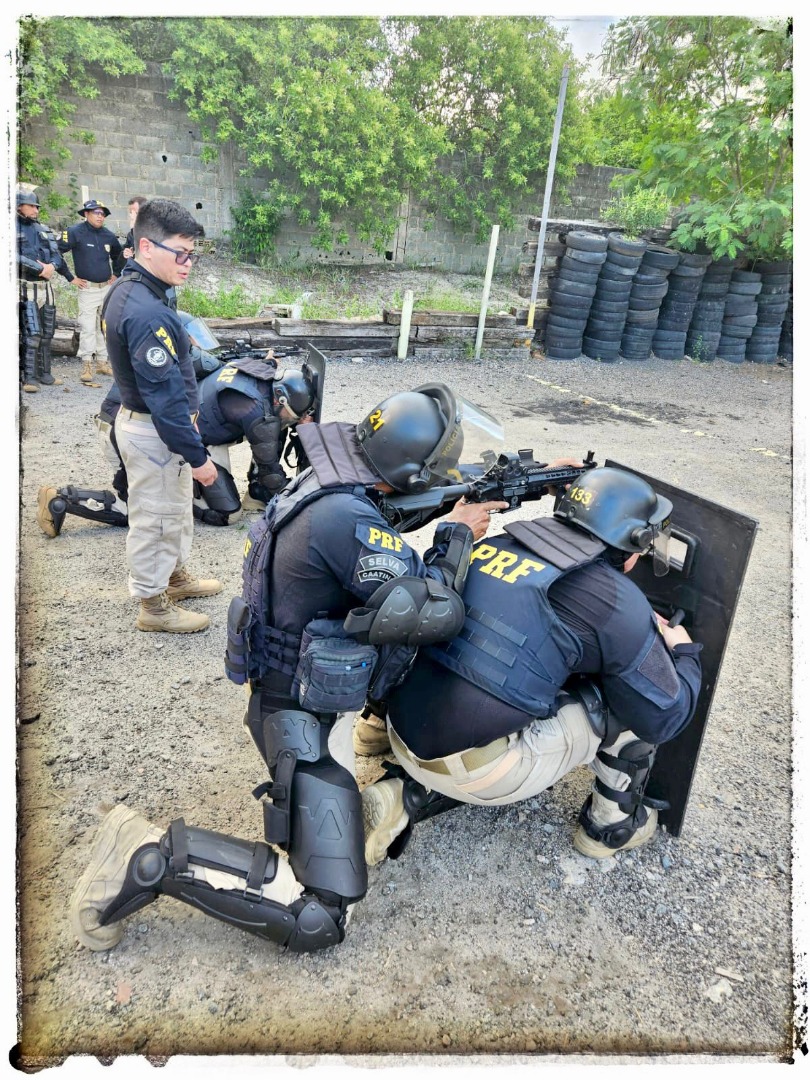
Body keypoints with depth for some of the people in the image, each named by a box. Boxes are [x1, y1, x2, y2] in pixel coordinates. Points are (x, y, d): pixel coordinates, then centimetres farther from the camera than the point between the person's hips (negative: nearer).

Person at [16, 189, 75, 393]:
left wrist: (52, 265, -8)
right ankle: (29, 377, -10)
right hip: (26, 286, -6)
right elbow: (15, 257, -14)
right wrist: (40, 268, -16)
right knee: (32, 333, -13)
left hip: (45, 285, 6)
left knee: (47, 332, 8)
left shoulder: (43, 229, 17)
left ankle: (44, 373, 16)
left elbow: (56, 254, 12)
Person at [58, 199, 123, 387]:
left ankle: (102, 362, 20)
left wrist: (115, 274, 18)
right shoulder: (75, 232, -8)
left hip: (107, 287, 5)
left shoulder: (109, 235, 8)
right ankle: (86, 366, -5)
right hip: (88, 288, -5)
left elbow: (118, 254, 28)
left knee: (104, 327, 10)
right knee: (88, 327, -9)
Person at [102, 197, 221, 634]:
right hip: (154, 432, -10)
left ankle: (175, 575, 43)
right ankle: (154, 605, 22)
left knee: (176, 509, 24)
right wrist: (197, 455, -21)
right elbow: (165, 396, -27)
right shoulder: (147, 313, -27)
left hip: (141, 416, 10)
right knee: (155, 518, 5)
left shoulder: (127, 290, 5)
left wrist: (186, 415, 21)